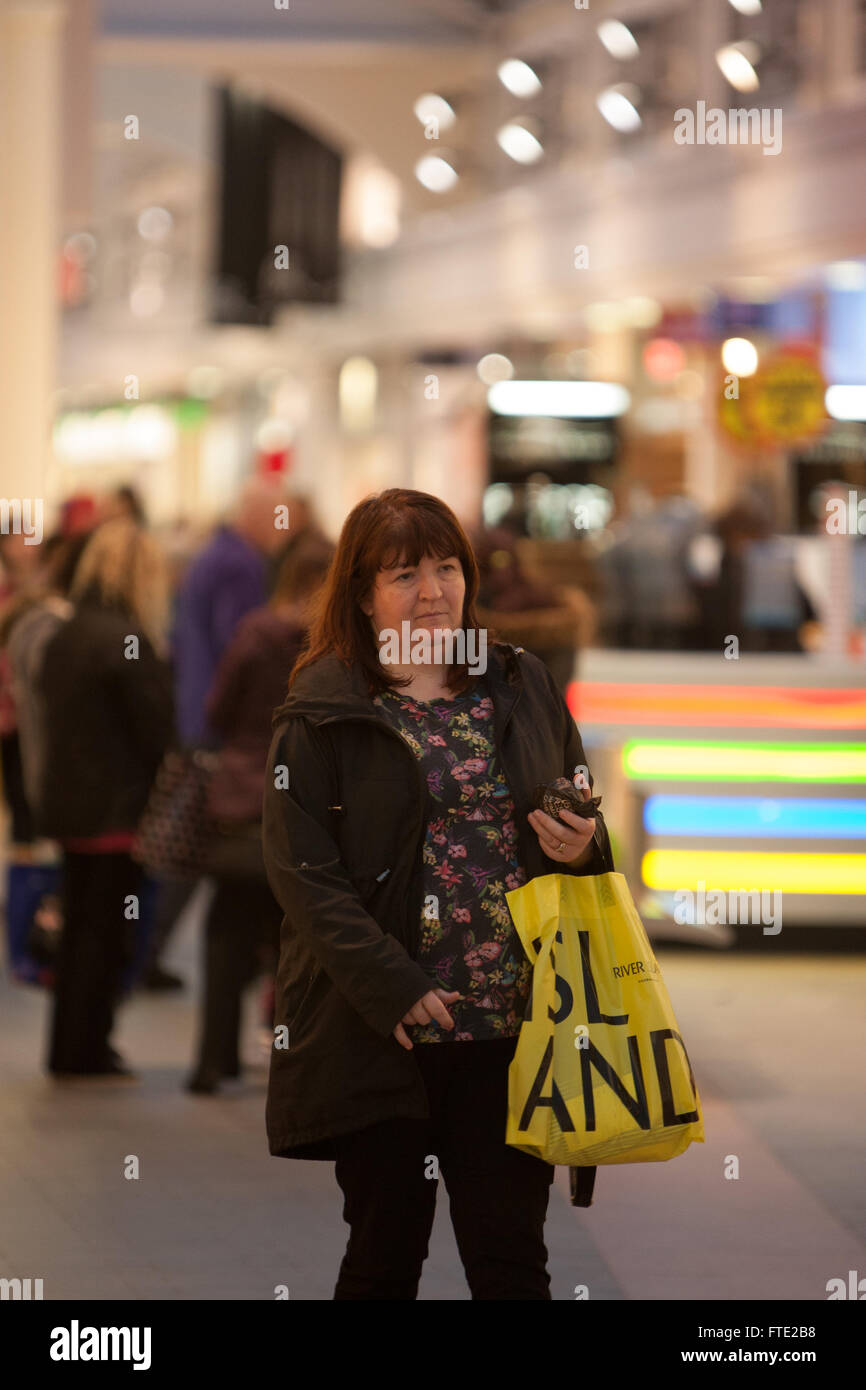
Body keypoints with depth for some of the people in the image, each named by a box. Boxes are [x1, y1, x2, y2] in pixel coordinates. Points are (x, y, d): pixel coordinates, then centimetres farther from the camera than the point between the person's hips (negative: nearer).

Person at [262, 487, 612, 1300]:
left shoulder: (525, 687, 12)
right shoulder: (322, 712, -1)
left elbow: (585, 820, 22)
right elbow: (301, 869, -9)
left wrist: (584, 846, -3)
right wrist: (390, 987, -17)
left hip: (511, 1027, 3)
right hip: (383, 1037, -3)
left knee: (512, 1256, 3)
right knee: (386, 1255, 6)